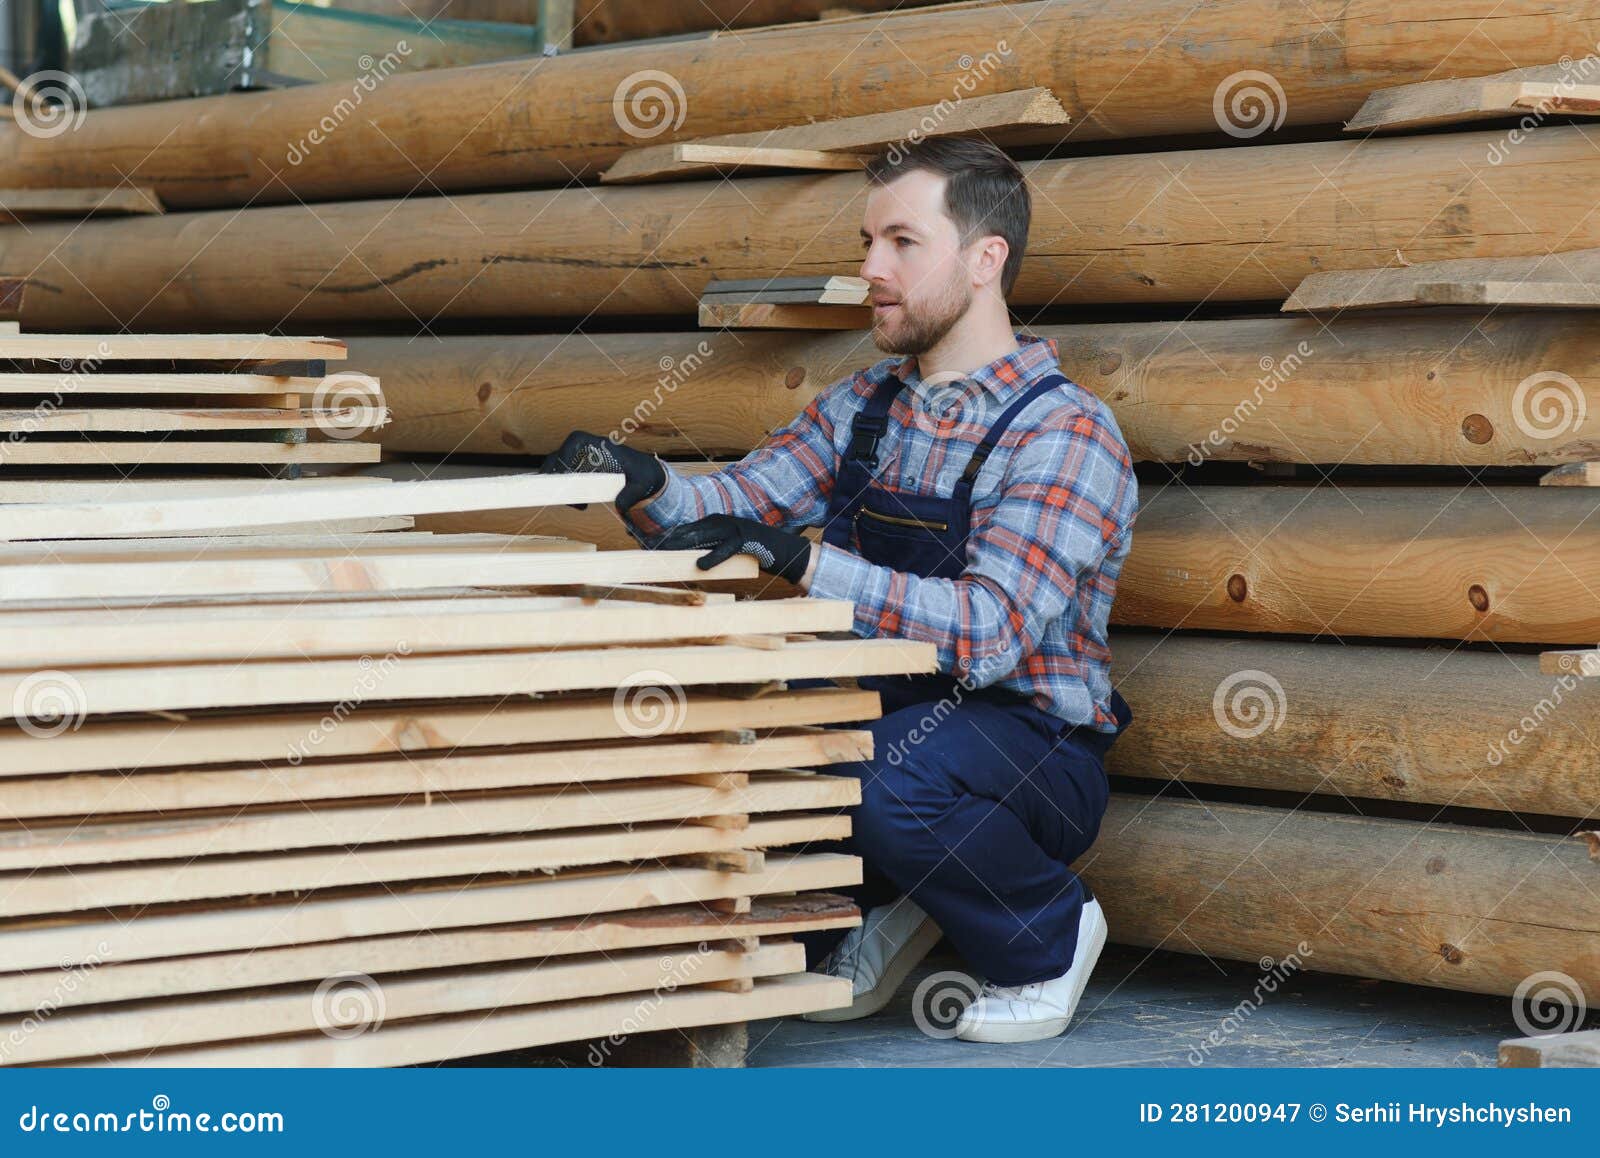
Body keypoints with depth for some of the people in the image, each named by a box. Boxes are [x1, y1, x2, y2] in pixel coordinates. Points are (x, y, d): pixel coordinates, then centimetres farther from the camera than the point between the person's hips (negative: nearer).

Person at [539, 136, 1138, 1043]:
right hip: (893, 716, 7)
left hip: (1032, 750, -7)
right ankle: (888, 903, 12)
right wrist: (645, 486, -21)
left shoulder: (1065, 433, -16)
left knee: (894, 775, -36)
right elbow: (740, 504, 2)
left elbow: (988, 634, -27)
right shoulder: (863, 407, 9)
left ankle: (1048, 937, -3)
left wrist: (801, 559, -35)